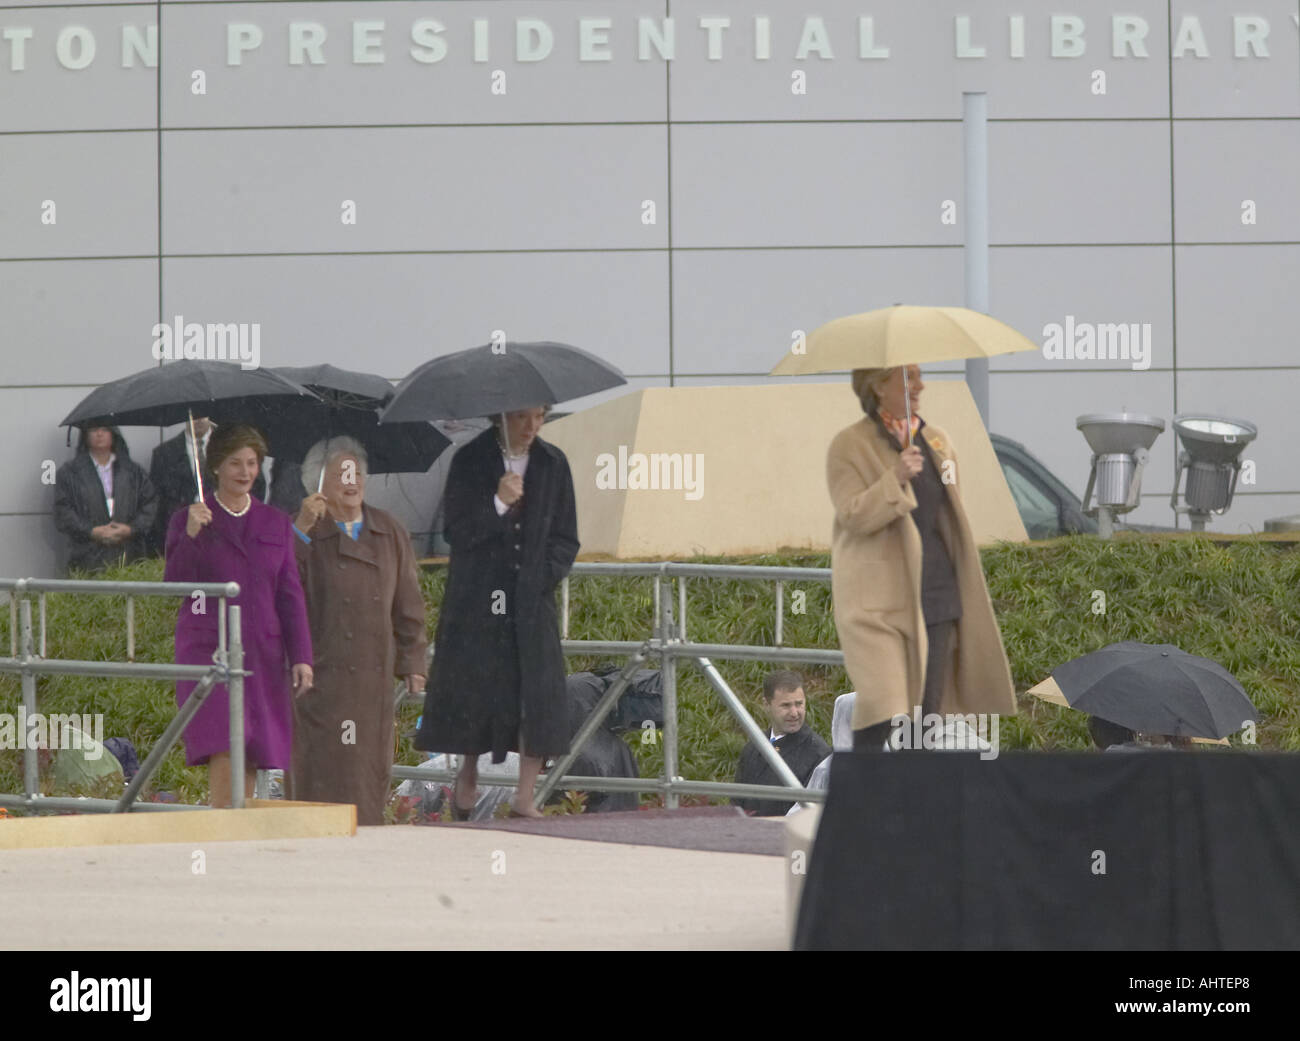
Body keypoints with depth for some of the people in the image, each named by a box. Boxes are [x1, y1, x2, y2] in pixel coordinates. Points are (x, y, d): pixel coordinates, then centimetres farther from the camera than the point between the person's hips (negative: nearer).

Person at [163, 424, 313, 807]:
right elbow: (174, 583, -6)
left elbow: (290, 595, 11)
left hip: (261, 654, 4)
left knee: (252, 761, 1)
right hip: (208, 650, -3)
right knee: (224, 752, -16)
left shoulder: (276, 524, 13)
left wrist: (301, 656, 3)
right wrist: (191, 535, -20)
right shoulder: (187, 520, 5)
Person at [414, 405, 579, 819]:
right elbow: (458, 532, -9)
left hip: (532, 599, 2)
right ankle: (467, 776, 22)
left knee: (538, 693, -7)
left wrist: (544, 576, -4)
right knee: (474, 689, 0)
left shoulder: (552, 464, 7)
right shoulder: (470, 462, -2)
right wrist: (498, 504, -23)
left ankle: (525, 797, -4)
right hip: (477, 599, -2)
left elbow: (565, 539, 12)